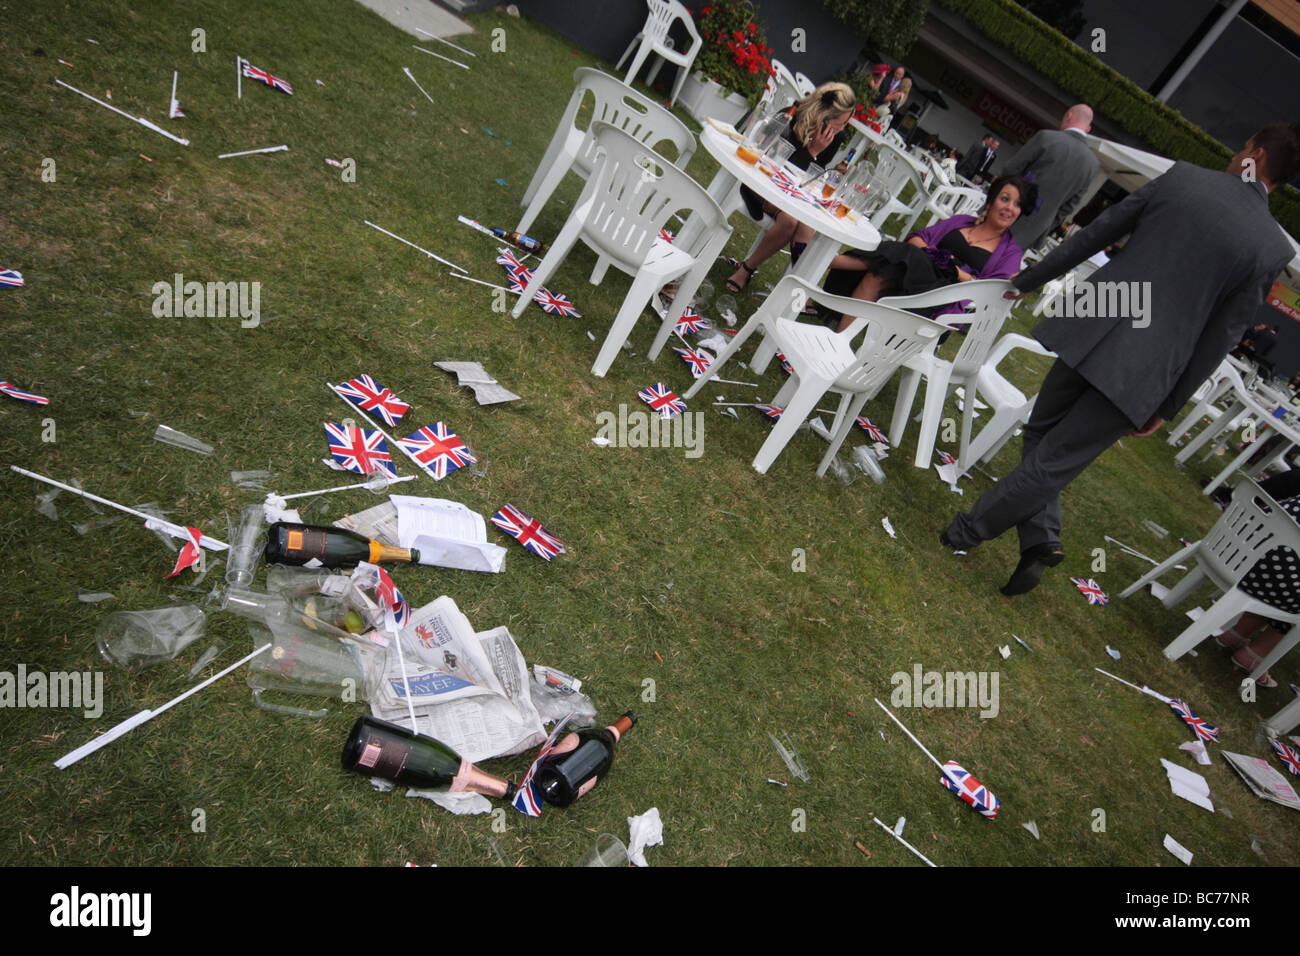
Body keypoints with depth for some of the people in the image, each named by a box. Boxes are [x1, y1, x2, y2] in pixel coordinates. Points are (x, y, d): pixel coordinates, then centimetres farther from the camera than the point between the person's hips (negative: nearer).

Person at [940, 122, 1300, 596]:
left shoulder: (1181, 176, 2)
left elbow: (1095, 233, 6)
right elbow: (1220, 337, 2)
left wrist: (1028, 280, 17)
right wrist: (1166, 407, 8)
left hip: (1092, 329, 0)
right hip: (1143, 372, 0)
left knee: (1040, 433, 20)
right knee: (1055, 461, 8)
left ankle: (1040, 537, 11)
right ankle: (969, 530, 11)